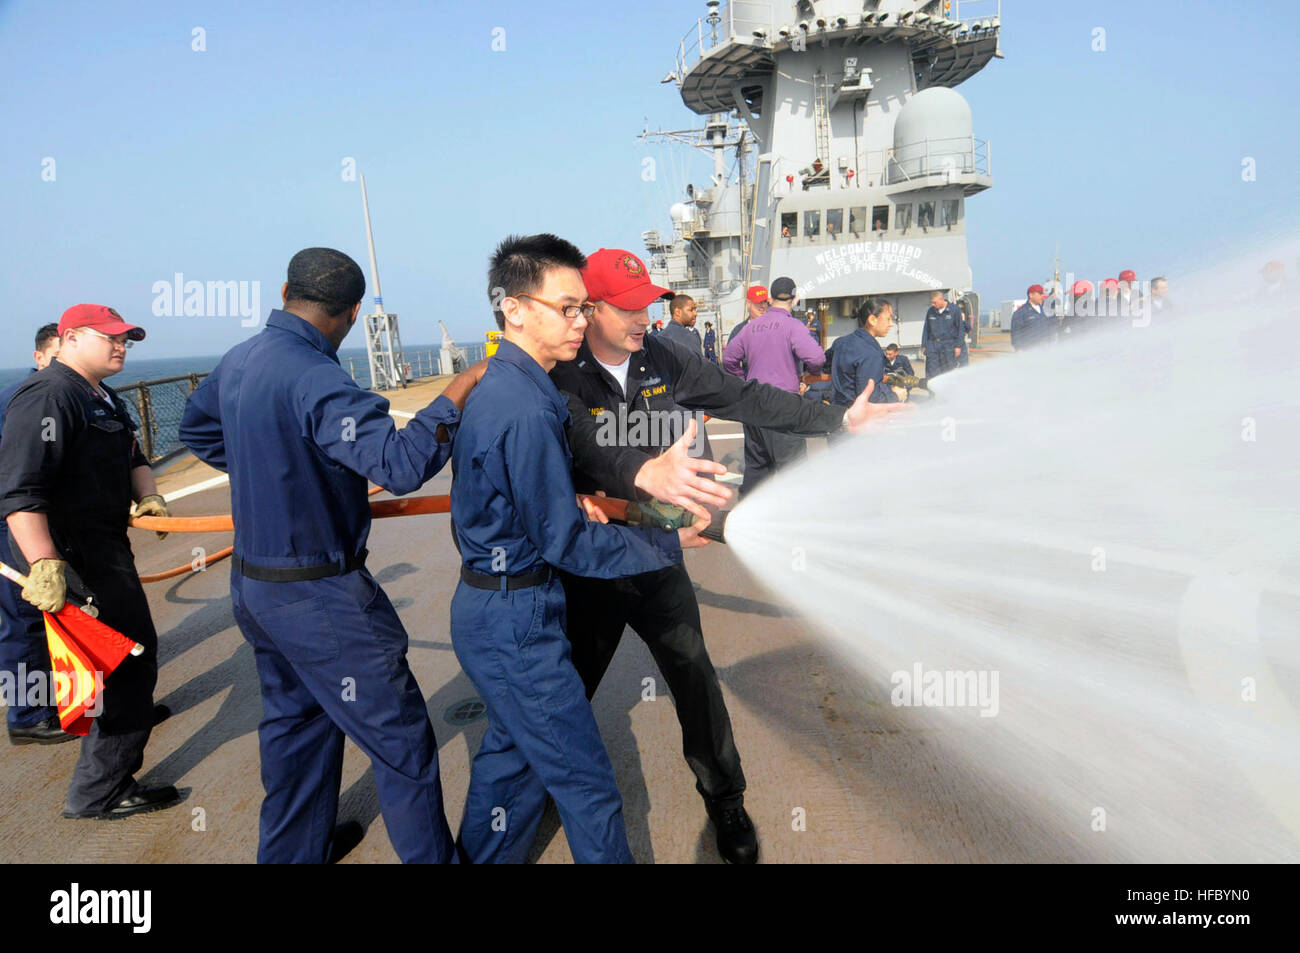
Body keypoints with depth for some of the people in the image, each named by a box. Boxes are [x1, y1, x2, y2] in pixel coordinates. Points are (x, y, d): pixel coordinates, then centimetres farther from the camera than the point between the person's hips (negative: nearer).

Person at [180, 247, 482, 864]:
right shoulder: (314, 378, -24)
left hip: (253, 584, 10)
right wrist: (455, 396, -23)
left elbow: (197, 427, 23)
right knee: (400, 738, 2)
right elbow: (399, 464, -33)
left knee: (295, 720, 25)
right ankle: (427, 855, 14)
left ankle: (293, 849, 40)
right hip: (318, 600, -9)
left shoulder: (238, 361, 4)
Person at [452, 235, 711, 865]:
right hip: (514, 623, -10)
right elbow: (565, 542, -21)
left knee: (512, 752, 24)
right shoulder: (526, 409, -25)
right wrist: (671, 544, -12)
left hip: (487, 606, 10)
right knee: (585, 780, 4)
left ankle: (482, 857, 42)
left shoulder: (496, 387, 7)